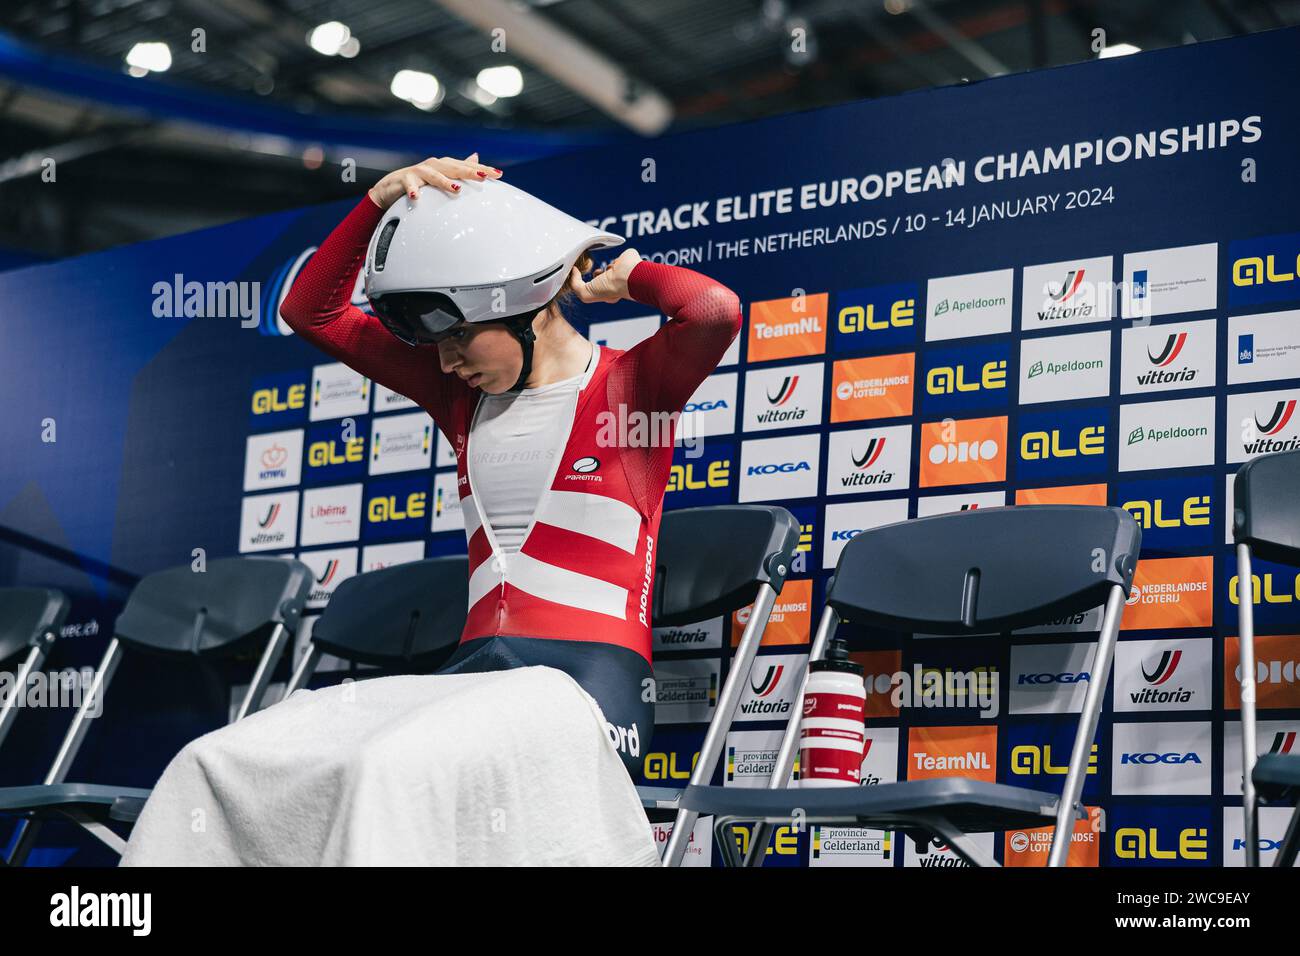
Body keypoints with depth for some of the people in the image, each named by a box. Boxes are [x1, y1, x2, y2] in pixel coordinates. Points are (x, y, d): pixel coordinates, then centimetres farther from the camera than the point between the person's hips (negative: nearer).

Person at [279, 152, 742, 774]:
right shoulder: (463, 395, 18)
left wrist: (622, 277, 1)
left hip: (592, 667, -5)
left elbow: (716, 310, -20)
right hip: (480, 662, 5)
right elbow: (312, 311, 21)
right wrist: (385, 198, 9)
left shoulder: (631, 385, 2)